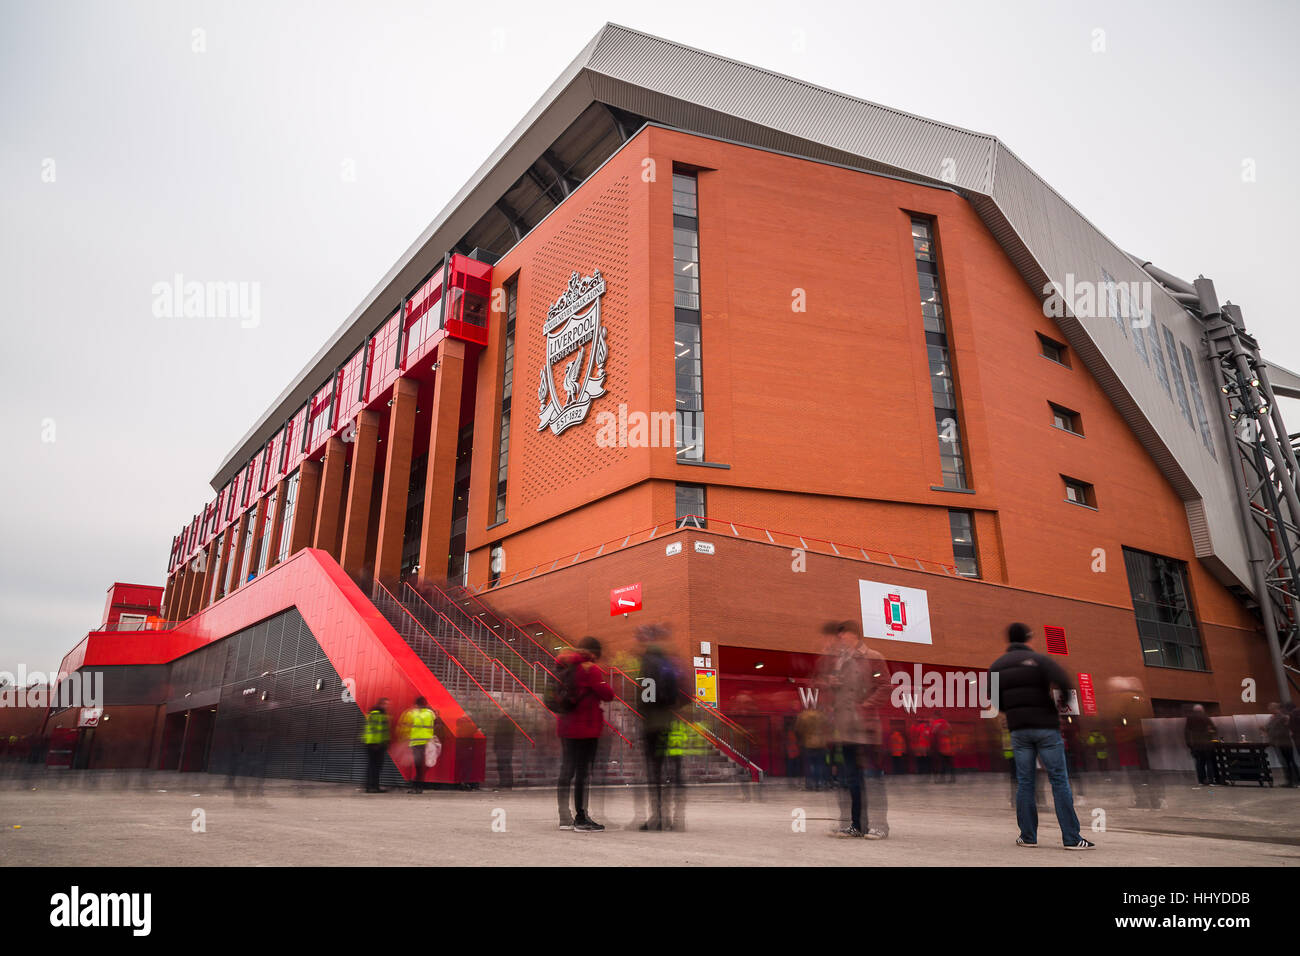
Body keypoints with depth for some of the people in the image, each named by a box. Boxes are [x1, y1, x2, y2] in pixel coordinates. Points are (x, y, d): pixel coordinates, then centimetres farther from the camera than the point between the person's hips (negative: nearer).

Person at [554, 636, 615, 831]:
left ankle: (565, 818, 17)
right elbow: (608, 694, -12)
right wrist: (603, 683, 6)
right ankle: (581, 819, -1)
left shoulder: (564, 667, 10)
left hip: (565, 727, 8)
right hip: (586, 728, -7)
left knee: (566, 771, 12)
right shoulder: (589, 669, -12)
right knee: (583, 772, -3)